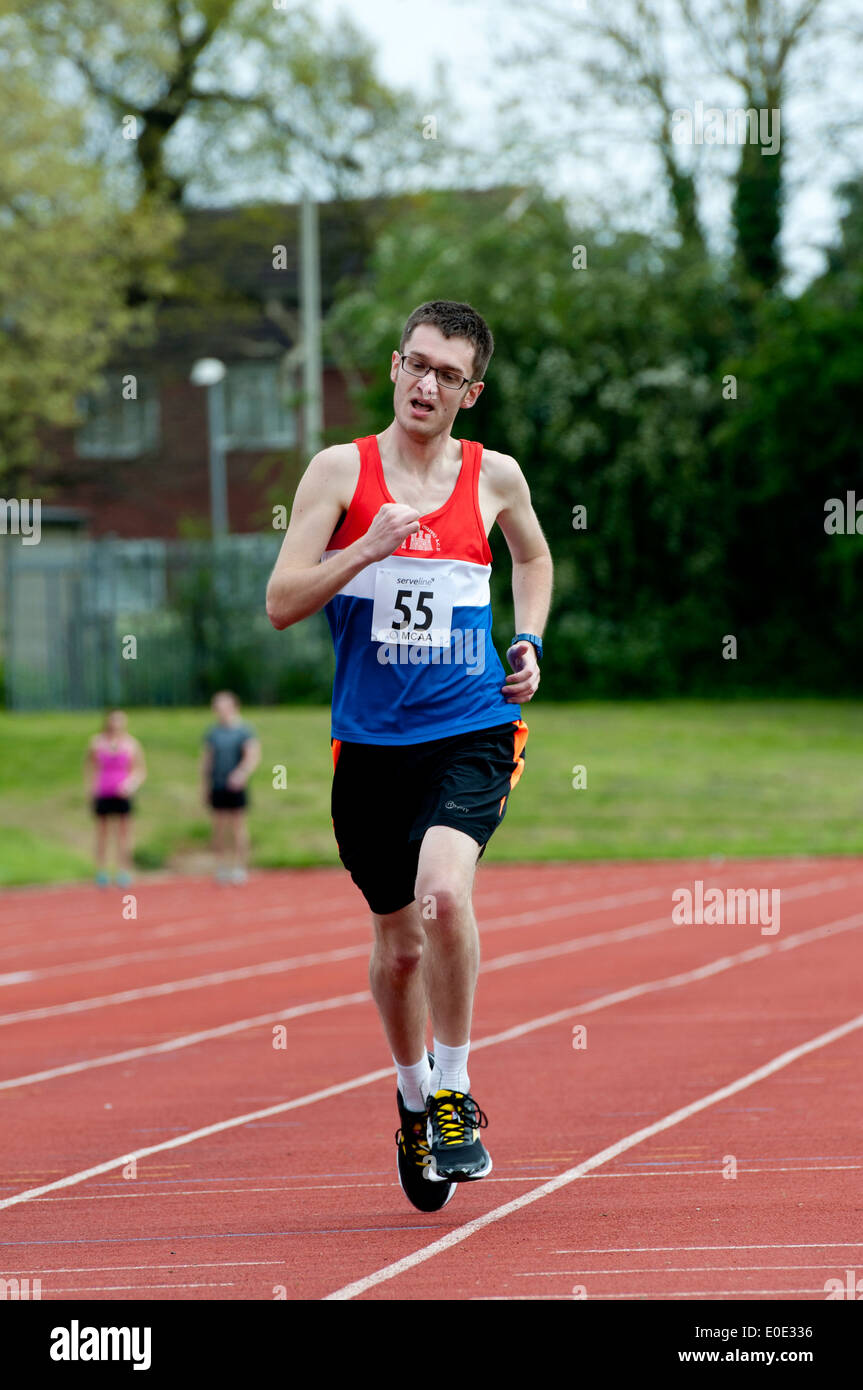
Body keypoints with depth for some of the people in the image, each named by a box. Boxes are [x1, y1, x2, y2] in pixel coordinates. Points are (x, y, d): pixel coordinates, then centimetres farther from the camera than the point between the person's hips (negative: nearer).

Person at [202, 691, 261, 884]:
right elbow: (206, 760, 14)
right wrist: (205, 787, 11)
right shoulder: (212, 733, 9)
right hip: (217, 787, 3)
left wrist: (242, 773, -30)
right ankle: (221, 866, 8)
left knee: (238, 825, -1)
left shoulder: (244, 731, -2)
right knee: (219, 827, 2)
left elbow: (253, 756, -13)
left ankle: (240, 866, 3)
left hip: (236, 787, -3)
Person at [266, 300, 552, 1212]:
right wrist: (369, 547, -19)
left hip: (471, 732, -1)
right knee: (398, 939, 11)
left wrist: (529, 643, 10)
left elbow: (532, 557, 27)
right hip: (372, 737, 1)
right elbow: (282, 603, -6)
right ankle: (413, 1101, 37)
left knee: (443, 893, -26)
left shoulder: (495, 477, 4)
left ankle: (455, 1093, -9)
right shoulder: (340, 470, -1)